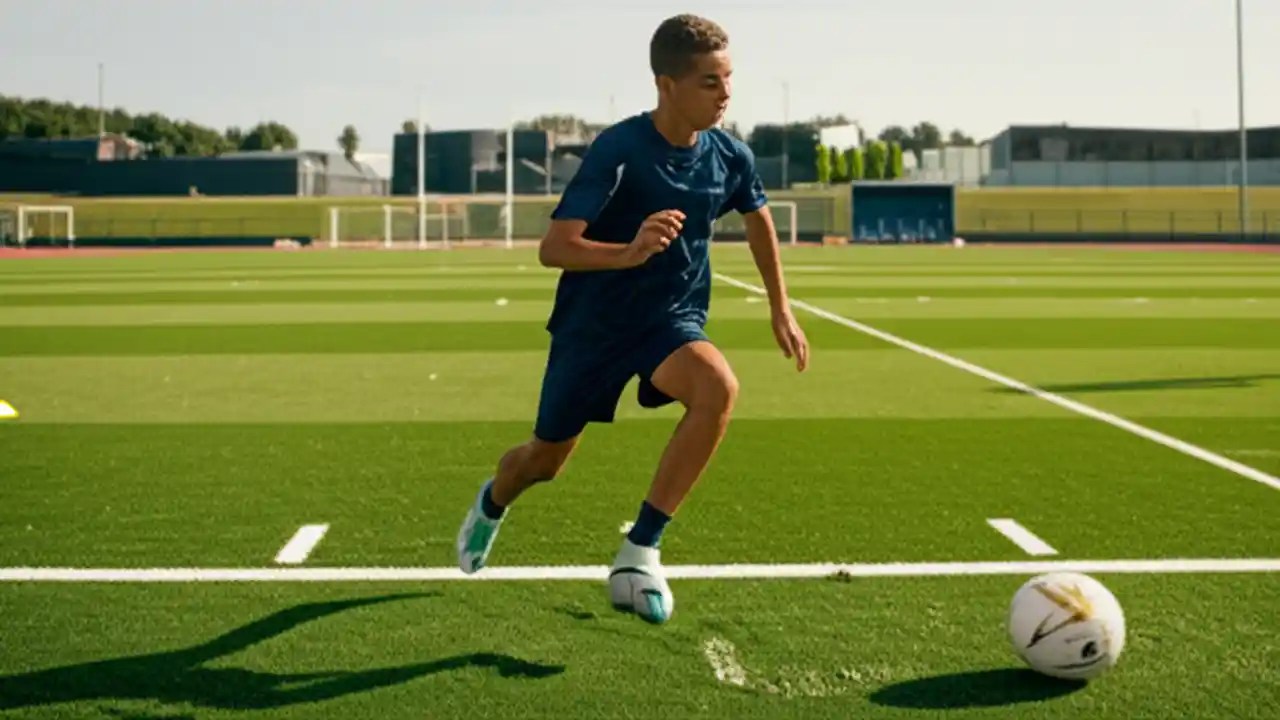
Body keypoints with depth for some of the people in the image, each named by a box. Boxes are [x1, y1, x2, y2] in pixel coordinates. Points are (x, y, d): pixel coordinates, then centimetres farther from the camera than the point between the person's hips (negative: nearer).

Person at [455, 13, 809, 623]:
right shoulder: (618, 150, -23)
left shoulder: (730, 157, -8)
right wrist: (628, 254, -48)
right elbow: (553, 248, -30)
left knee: (719, 388, -32)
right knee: (547, 459, 13)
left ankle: (640, 551, -22)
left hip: (671, 320, 3)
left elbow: (758, 219, 15)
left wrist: (781, 309, 18)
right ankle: (492, 503, 53)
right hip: (593, 322, -3)